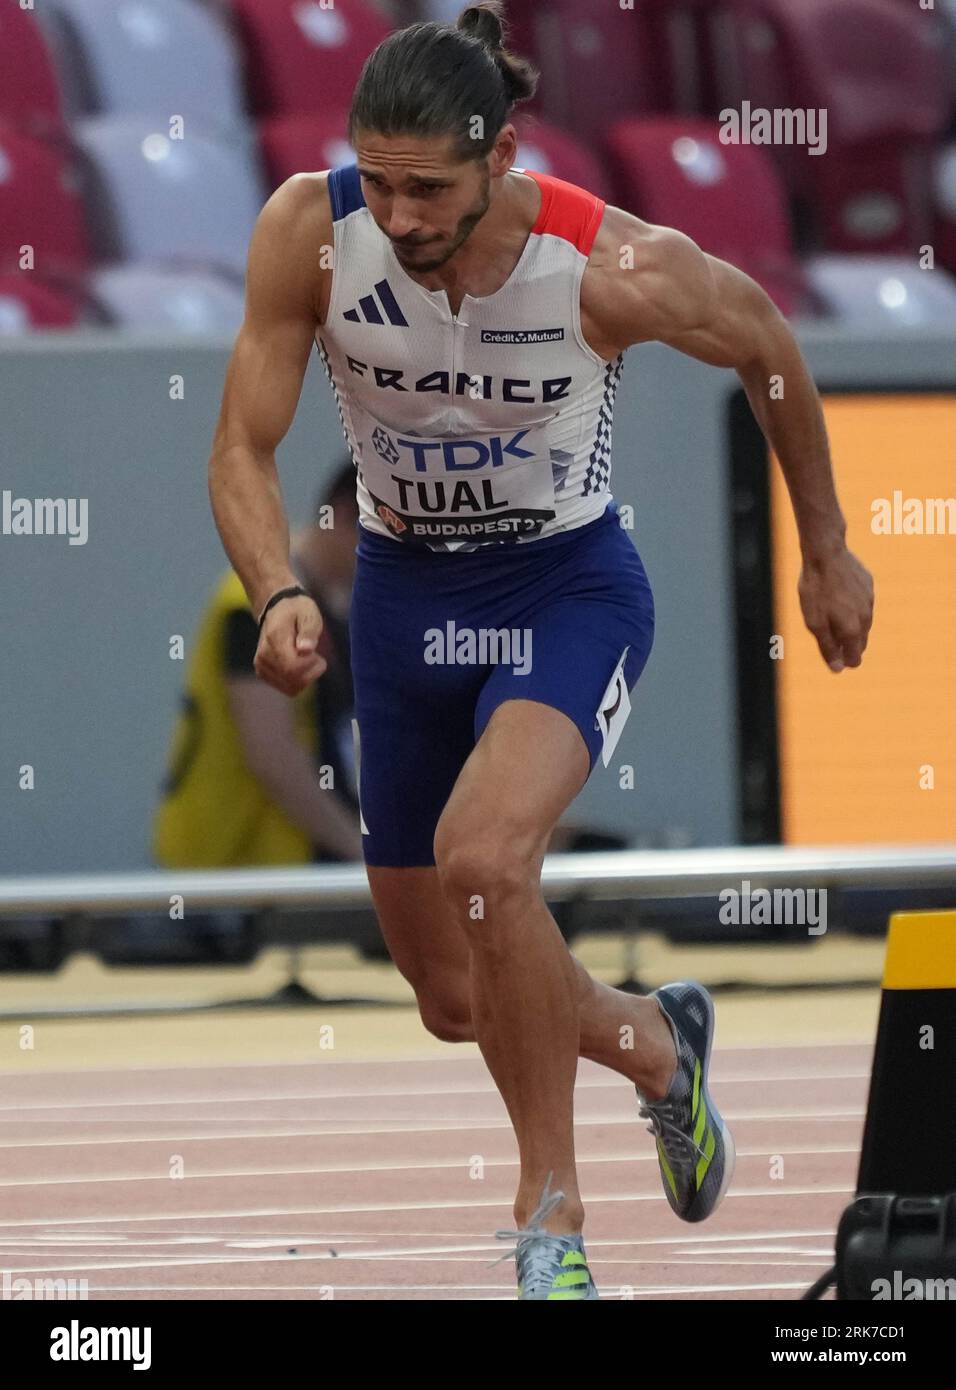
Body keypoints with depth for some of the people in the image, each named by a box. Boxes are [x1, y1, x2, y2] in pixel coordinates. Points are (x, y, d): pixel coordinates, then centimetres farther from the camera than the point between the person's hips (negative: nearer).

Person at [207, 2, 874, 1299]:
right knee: (459, 999, 11)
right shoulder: (310, 232, -20)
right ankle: (655, 1043, 47)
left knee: (481, 855, -33)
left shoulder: (618, 268, -25)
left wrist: (827, 552, 7)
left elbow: (768, 349, -4)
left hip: (569, 589, -4)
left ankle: (551, 1214, -16)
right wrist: (279, 596, -32)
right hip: (404, 594, 4)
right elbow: (244, 450, -12)